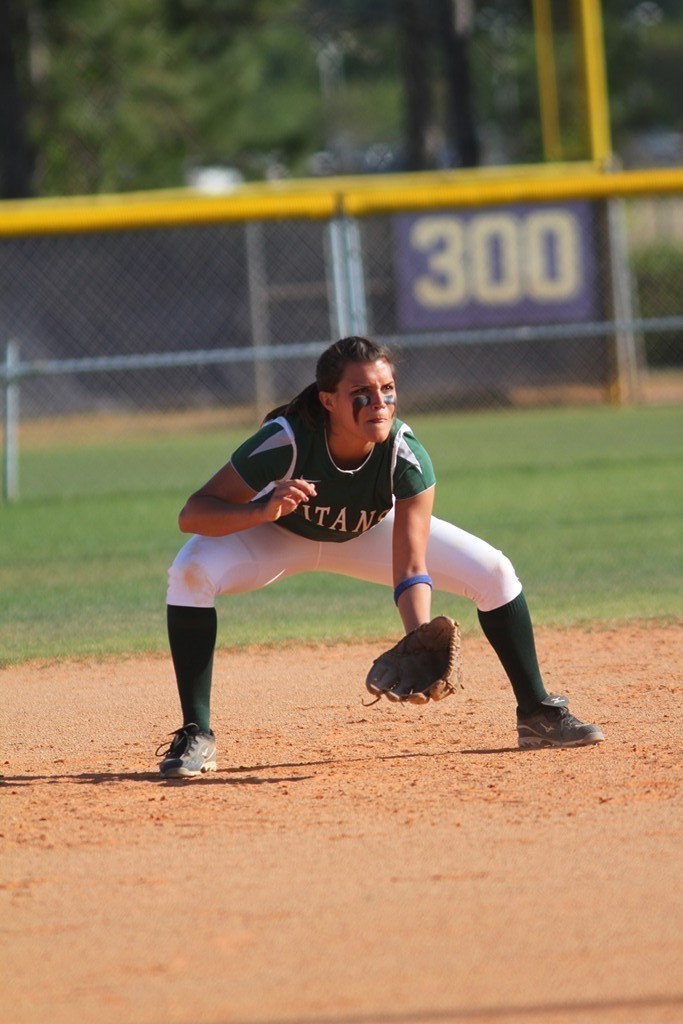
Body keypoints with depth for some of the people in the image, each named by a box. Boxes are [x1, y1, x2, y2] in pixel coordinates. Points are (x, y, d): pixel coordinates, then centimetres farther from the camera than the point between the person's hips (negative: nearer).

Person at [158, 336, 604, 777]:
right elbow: (192, 513, -38)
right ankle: (196, 737, -21)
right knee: (192, 574, -32)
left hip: (369, 534, 2)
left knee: (493, 572, -12)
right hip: (280, 535, -2)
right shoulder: (286, 442, -39)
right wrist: (262, 511, -57)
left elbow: (411, 569, -36)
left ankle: (537, 713, 6)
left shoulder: (407, 458, -33)